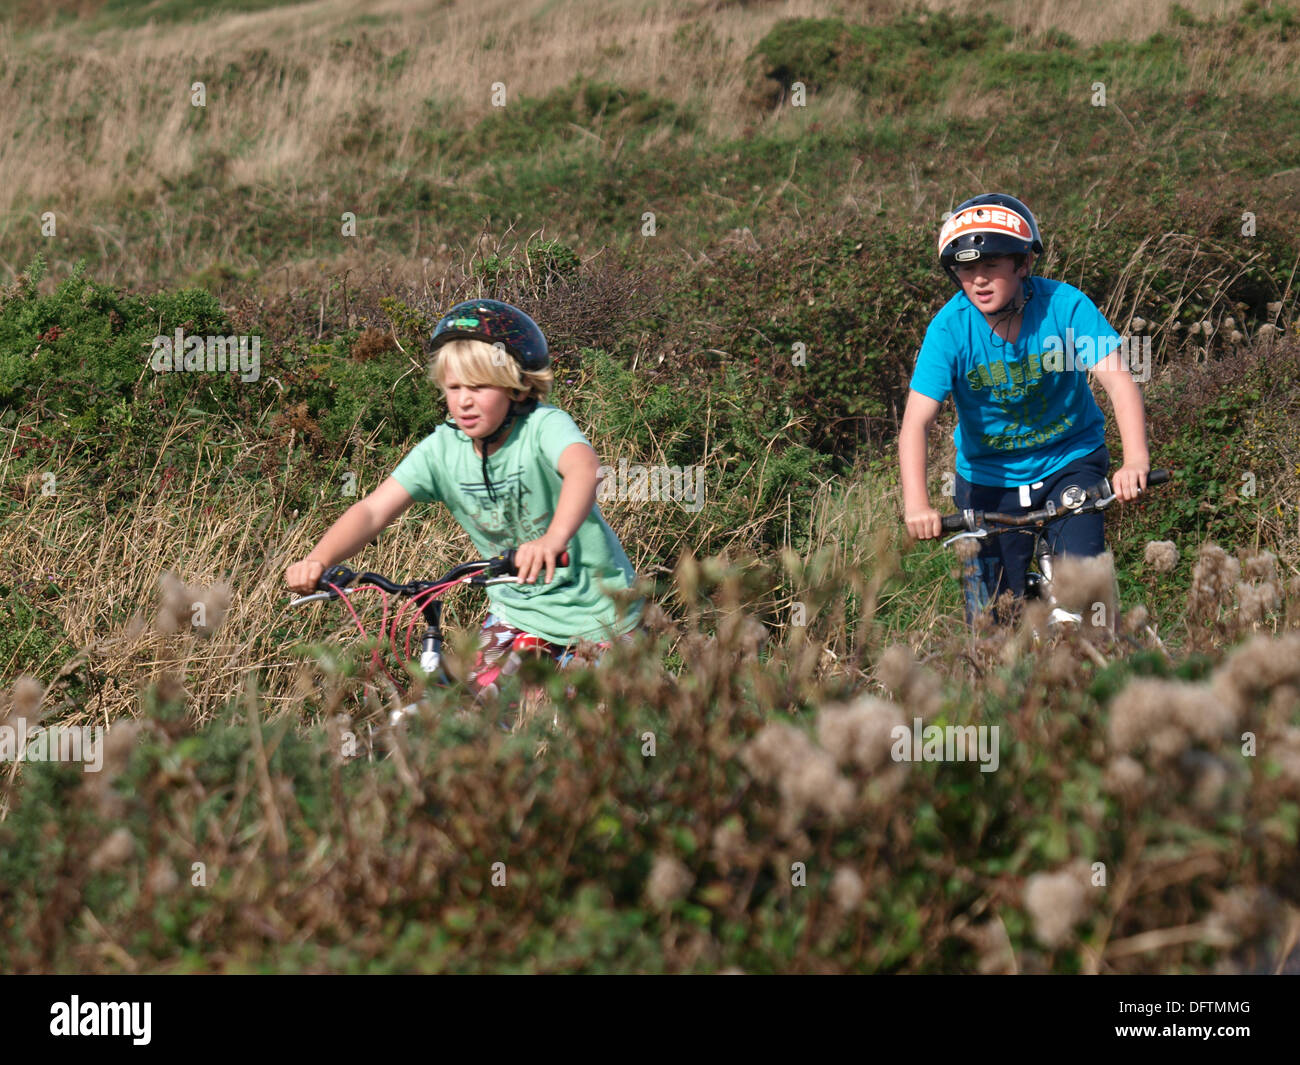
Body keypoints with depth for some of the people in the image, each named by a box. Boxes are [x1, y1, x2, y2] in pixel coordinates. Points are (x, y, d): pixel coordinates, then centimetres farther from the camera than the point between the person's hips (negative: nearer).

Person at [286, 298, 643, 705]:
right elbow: (373, 510, -16)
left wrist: (554, 539, -65)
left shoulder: (543, 426, -23)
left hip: (596, 606, -4)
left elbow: (583, 468, -45)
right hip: (519, 608, 4)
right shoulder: (442, 449, -10)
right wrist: (318, 560, -36)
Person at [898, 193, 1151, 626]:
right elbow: (916, 422, -25)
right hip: (988, 476, 1)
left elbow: (1118, 380, -29)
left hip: (1071, 461, 0)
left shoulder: (1064, 305, -21)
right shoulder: (950, 328, -20)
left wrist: (1136, 460, -45)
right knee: (992, 629, -2)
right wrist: (916, 504, -40)